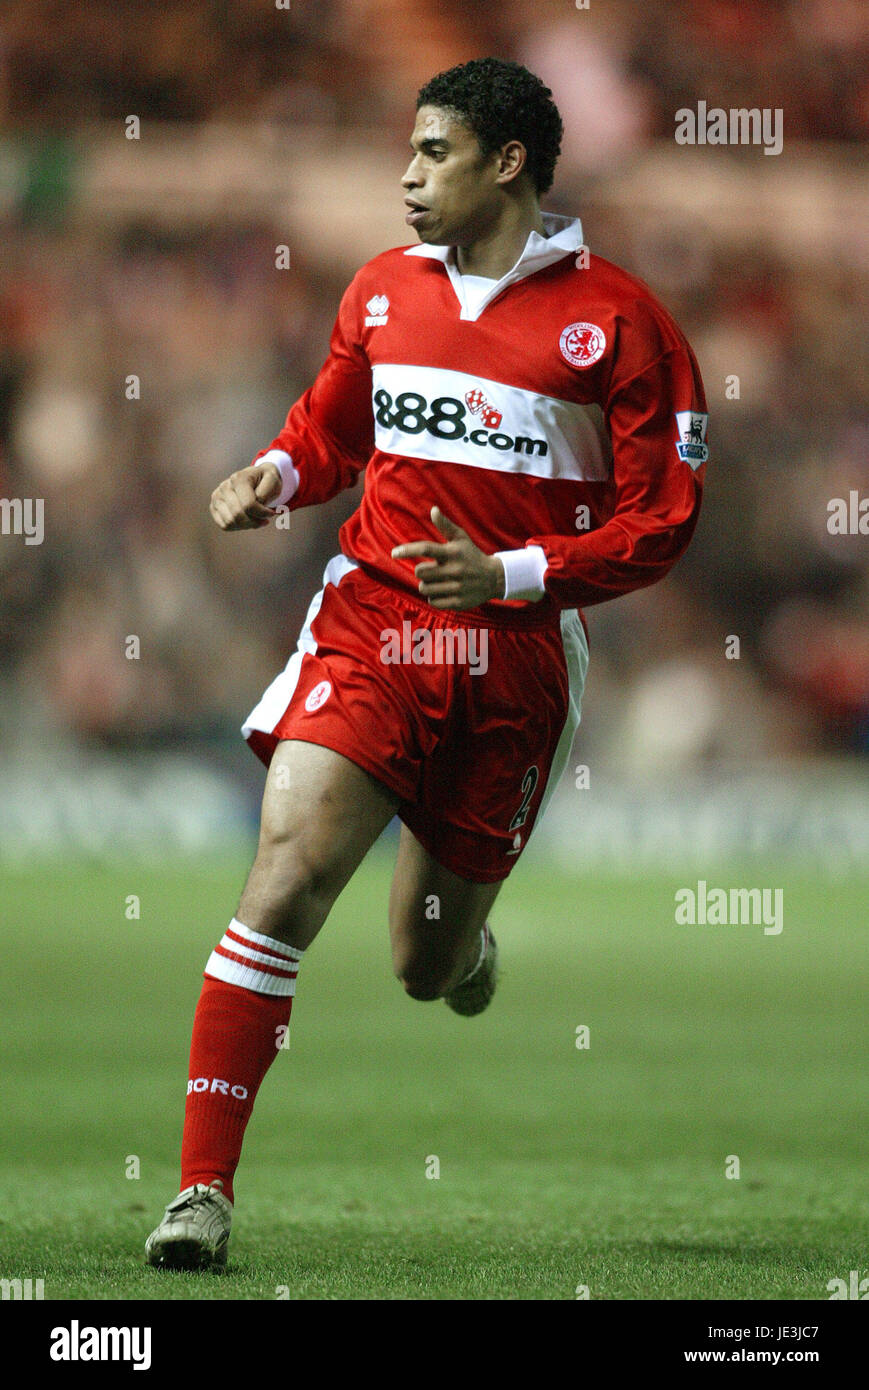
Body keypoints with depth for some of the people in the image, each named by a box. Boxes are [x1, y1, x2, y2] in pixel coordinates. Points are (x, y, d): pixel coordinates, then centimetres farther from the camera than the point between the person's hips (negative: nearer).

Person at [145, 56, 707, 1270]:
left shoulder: (616, 318, -4)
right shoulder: (384, 290, 9)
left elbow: (661, 522, -4)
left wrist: (512, 574, -16)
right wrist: (276, 473, 3)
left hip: (515, 664, -2)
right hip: (369, 626, 2)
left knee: (425, 967, 10)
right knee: (285, 882, -20)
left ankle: (462, 932, 51)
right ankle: (204, 1189, -19)